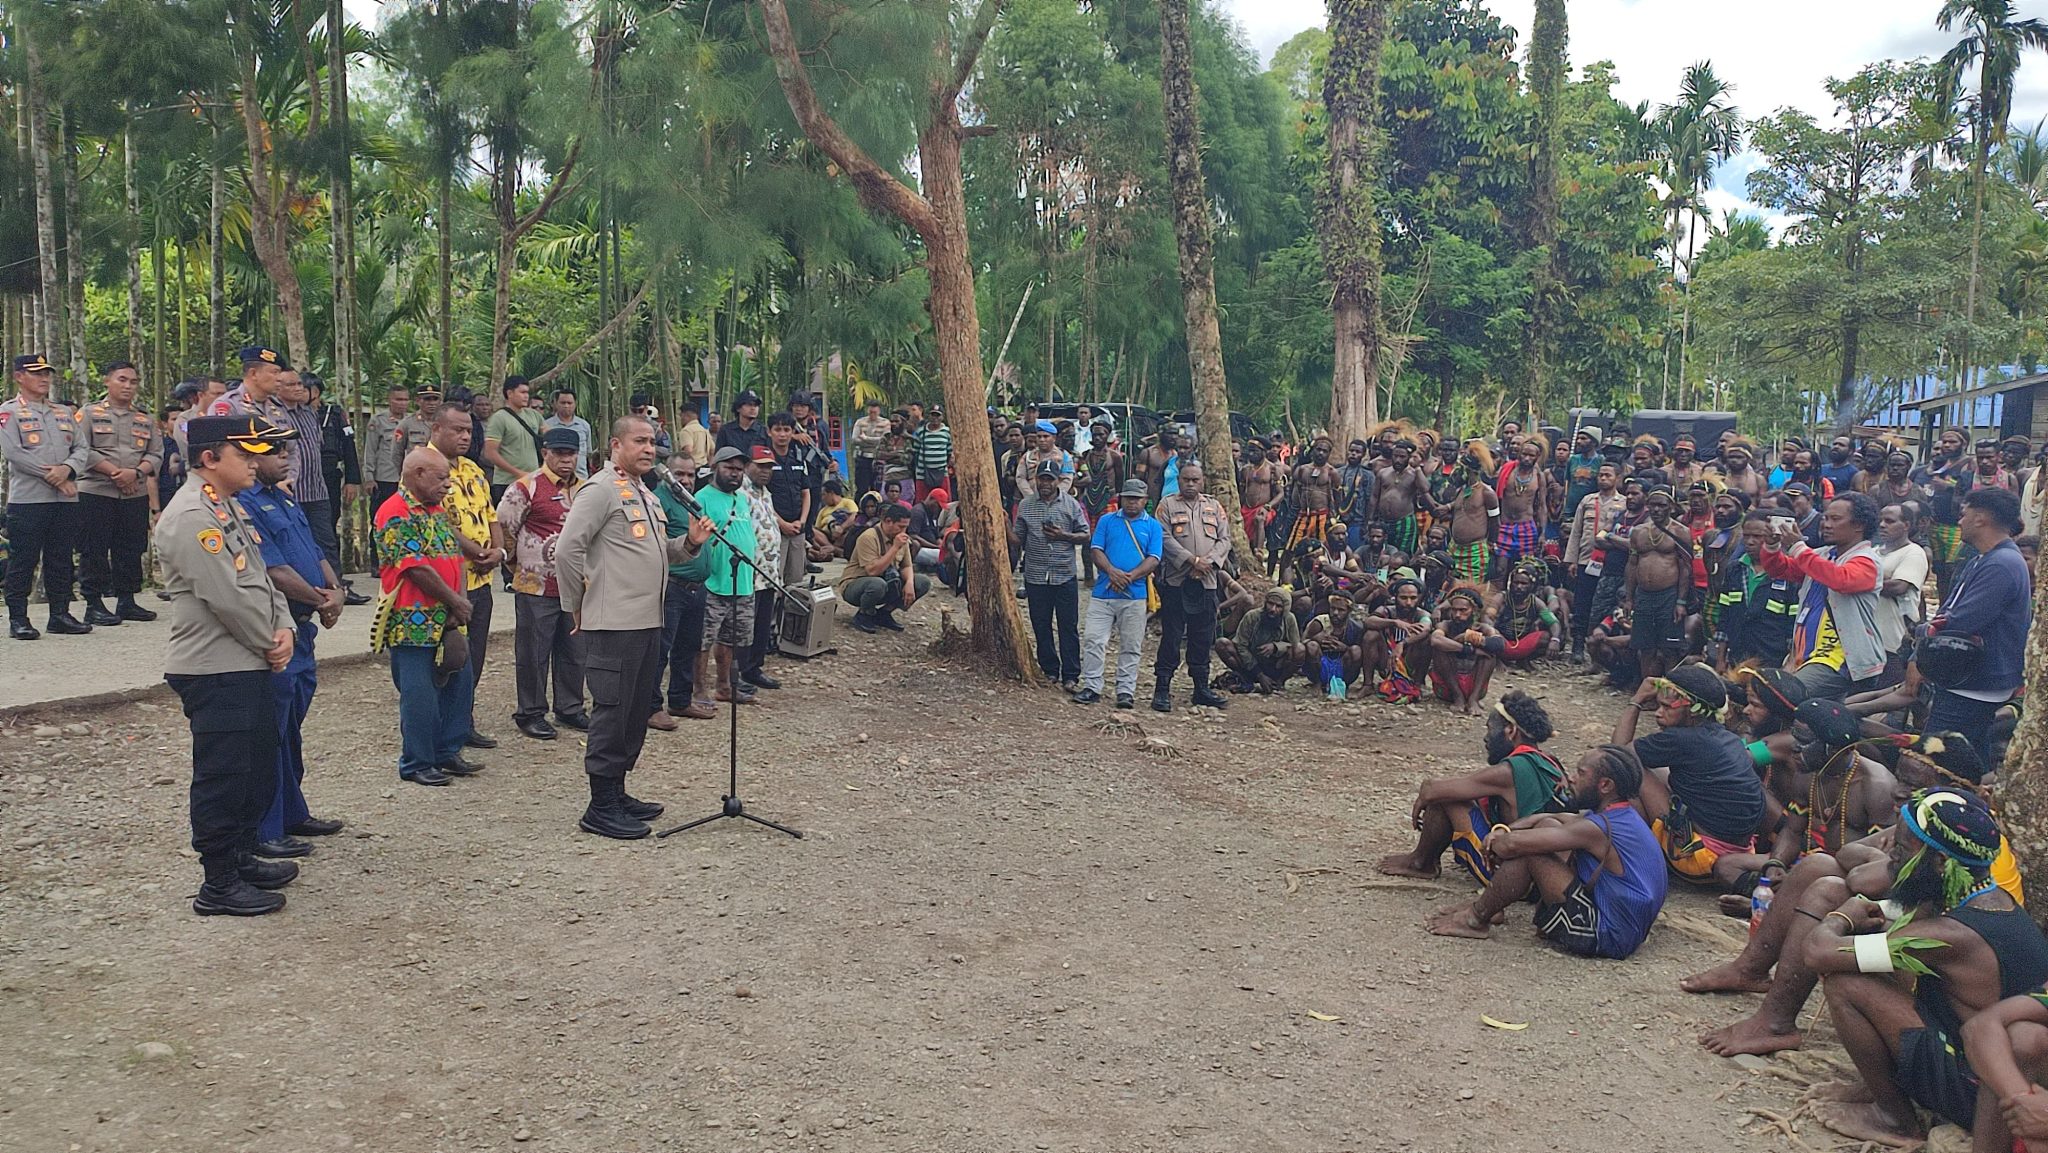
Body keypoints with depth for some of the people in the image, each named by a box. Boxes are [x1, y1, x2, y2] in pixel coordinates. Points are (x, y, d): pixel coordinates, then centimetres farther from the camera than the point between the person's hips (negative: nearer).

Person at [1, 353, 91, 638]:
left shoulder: (64, 412, 18)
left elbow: (83, 448, 10)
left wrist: (67, 469, -11)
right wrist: (52, 475, -13)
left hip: (66, 498, 5)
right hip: (27, 497, -5)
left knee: (61, 559, 9)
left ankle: (60, 614, 16)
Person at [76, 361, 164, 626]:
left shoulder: (145, 420, 15)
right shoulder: (90, 414, 3)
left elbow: (156, 455, 7)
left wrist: (135, 472, -12)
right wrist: (115, 472, -14)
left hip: (136, 495, 4)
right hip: (96, 493, -4)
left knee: (131, 550, 8)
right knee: (94, 550, -2)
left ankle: (126, 601, 16)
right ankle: (94, 604, 3)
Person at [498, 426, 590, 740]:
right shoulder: (526, 487, -9)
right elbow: (502, 528, -7)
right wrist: (519, 565, 2)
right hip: (536, 587, -6)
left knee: (575, 650, 13)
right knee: (533, 652, 3)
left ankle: (570, 708, 27)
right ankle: (530, 713, 14)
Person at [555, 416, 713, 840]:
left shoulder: (646, 496, 19)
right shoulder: (601, 490, -10)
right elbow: (567, 550, -16)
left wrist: (690, 543, 6)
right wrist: (577, 606, -10)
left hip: (647, 622, 9)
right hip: (614, 624, -9)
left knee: (637, 712, 14)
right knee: (612, 712, -5)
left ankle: (616, 793, 25)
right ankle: (601, 807, 2)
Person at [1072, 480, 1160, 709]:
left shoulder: (1153, 526, 8)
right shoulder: (1106, 521, 11)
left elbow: (1153, 559, -1)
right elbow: (1095, 550, 3)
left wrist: (1131, 576, -16)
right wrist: (1112, 571, -15)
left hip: (1134, 595, -1)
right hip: (1103, 593, 1)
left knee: (1131, 647, 4)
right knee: (1094, 641, -3)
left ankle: (1126, 691, 10)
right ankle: (1091, 687, 4)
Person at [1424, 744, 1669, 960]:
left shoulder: (1598, 829, -23)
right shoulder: (1624, 816, 8)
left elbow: (1514, 844, -25)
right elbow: (1549, 818, 16)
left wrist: (1495, 843, -1)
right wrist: (1502, 831, -1)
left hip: (1606, 938, -10)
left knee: (1526, 851, -15)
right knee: (1547, 826, 11)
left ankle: (1476, 919, 2)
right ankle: (1488, 906, 13)